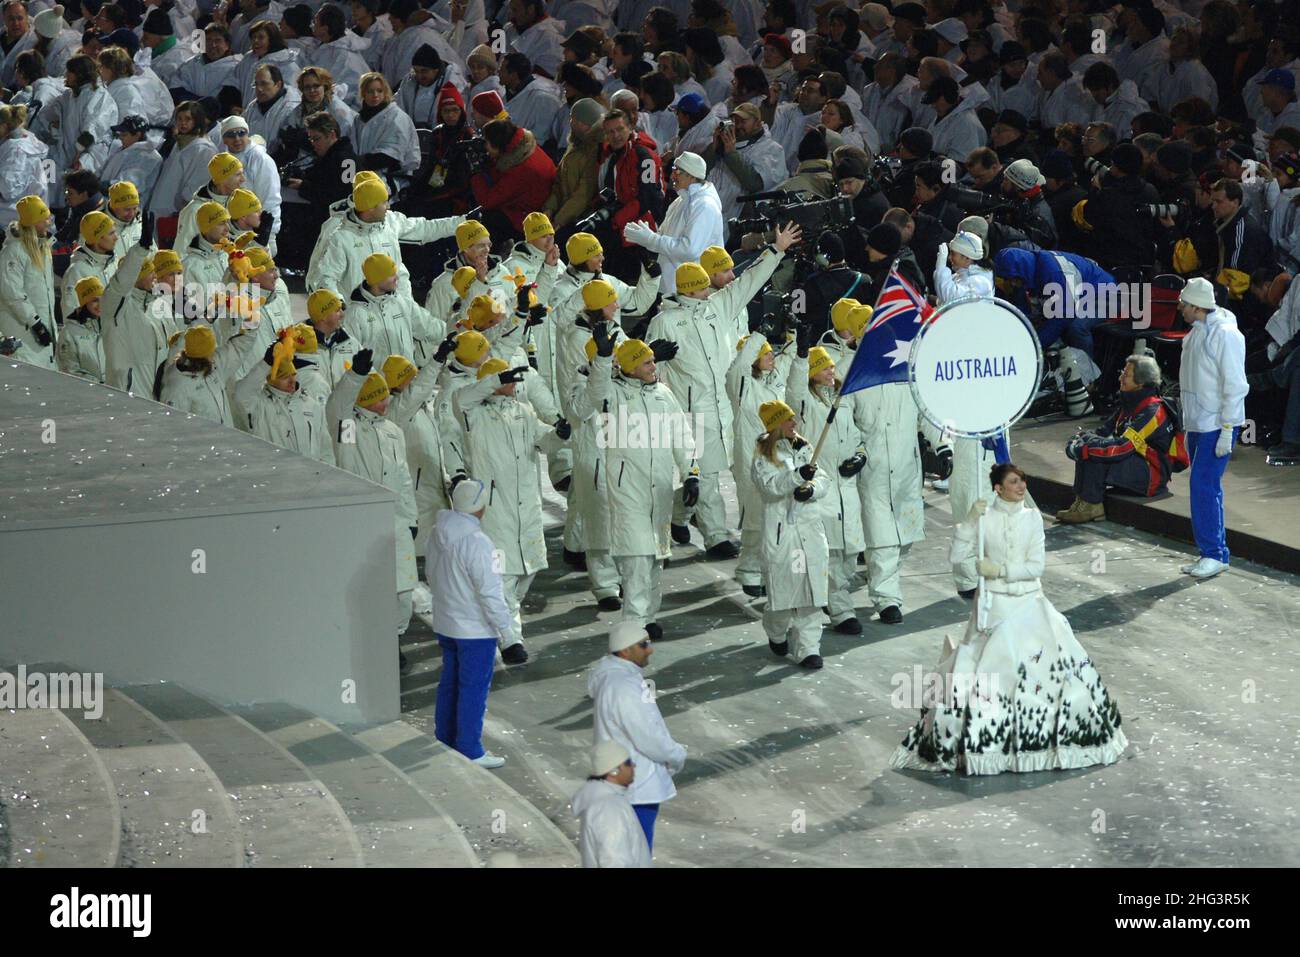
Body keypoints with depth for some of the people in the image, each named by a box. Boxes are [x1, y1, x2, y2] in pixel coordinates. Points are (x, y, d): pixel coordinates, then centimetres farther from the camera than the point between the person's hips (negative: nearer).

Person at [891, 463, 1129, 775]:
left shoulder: (1032, 517, 5)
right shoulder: (985, 517, 1)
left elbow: (1036, 566, -2)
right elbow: (958, 555, -6)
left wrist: (1000, 569, -11)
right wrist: (971, 520, -11)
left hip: (1029, 600, 2)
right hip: (994, 602, -2)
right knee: (991, 664, -18)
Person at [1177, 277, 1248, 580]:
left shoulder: (1225, 334, -17)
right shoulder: (1196, 333, 12)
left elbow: (1235, 385, -19)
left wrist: (1226, 430, -21)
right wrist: (1187, 424, 19)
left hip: (1217, 426, -9)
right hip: (1197, 425, 9)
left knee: (1204, 486, -13)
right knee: (1206, 489, 11)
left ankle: (1214, 554, -8)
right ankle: (1212, 554, 16)